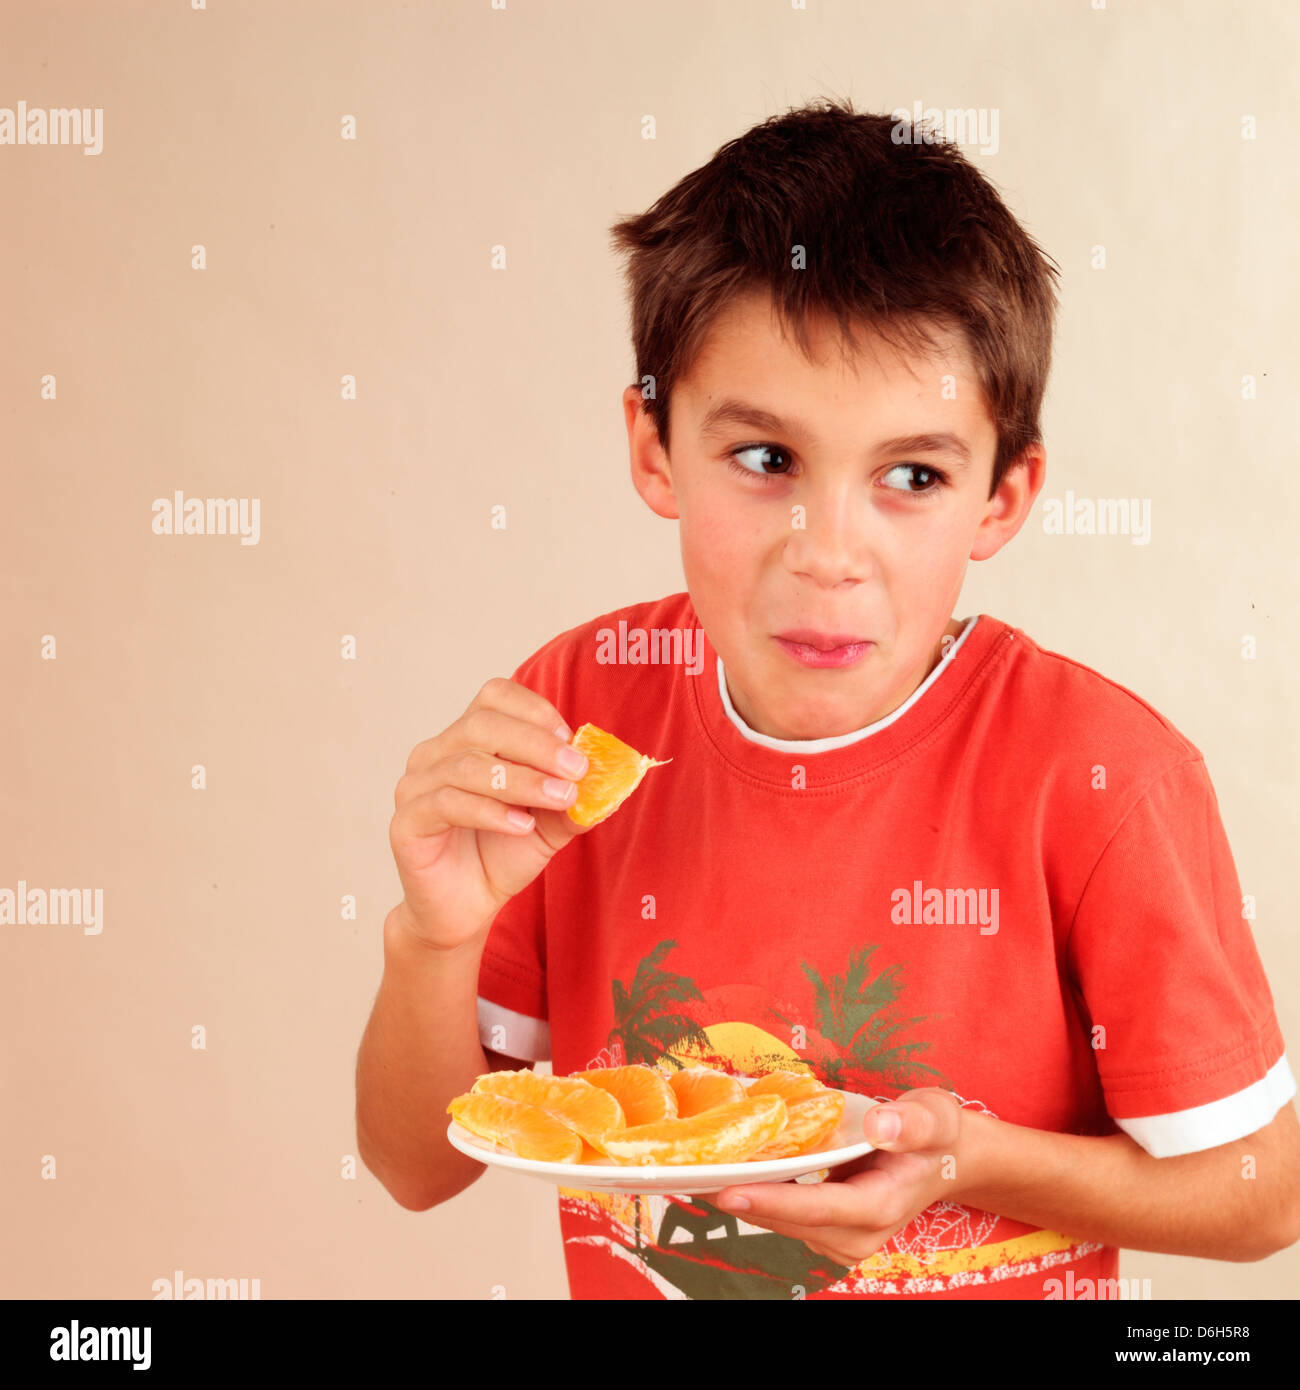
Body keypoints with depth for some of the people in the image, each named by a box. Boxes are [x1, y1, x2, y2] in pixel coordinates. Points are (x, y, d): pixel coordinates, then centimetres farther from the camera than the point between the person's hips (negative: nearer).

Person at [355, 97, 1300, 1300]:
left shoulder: (1099, 774, -24)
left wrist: (976, 1161, -27)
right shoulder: (577, 710, -15)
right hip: (623, 1274, 2)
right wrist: (435, 937, -26)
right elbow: (419, 1167, -8)